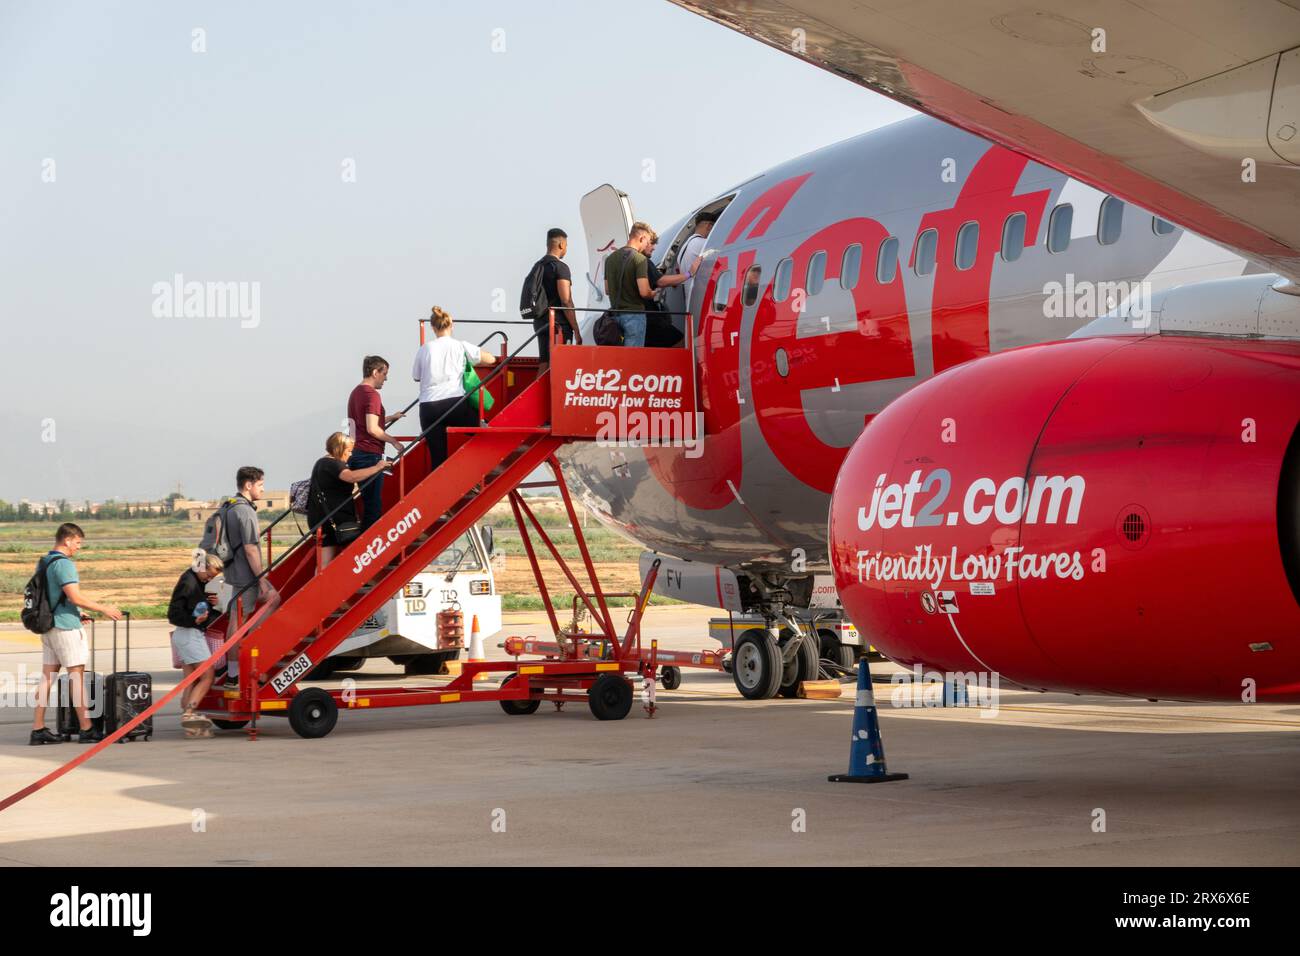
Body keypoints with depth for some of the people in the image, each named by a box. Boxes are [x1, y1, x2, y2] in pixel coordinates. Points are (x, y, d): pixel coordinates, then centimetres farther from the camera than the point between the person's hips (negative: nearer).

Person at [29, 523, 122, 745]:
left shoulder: (43, 562, 14)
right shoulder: (64, 564, -15)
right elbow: (75, 596, -20)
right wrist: (104, 609, -12)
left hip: (48, 625, 9)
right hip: (66, 626, -9)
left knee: (47, 675, 8)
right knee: (77, 673, -4)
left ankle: (38, 729, 7)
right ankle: (86, 729, -1)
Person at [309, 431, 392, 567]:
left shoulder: (322, 463, 22)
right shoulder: (333, 464, -12)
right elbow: (351, 477, -30)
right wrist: (377, 468, -25)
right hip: (331, 520, -10)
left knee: (325, 561, 7)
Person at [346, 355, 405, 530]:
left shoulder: (355, 393, 16)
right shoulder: (371, 394, -13)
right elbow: (372, 429, -20)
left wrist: (390, 418, 26)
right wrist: (393, 441, -10)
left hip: (356, 454, 9)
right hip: (370, 455, -9)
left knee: (367, 501, 12)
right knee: (373, 505, -5)